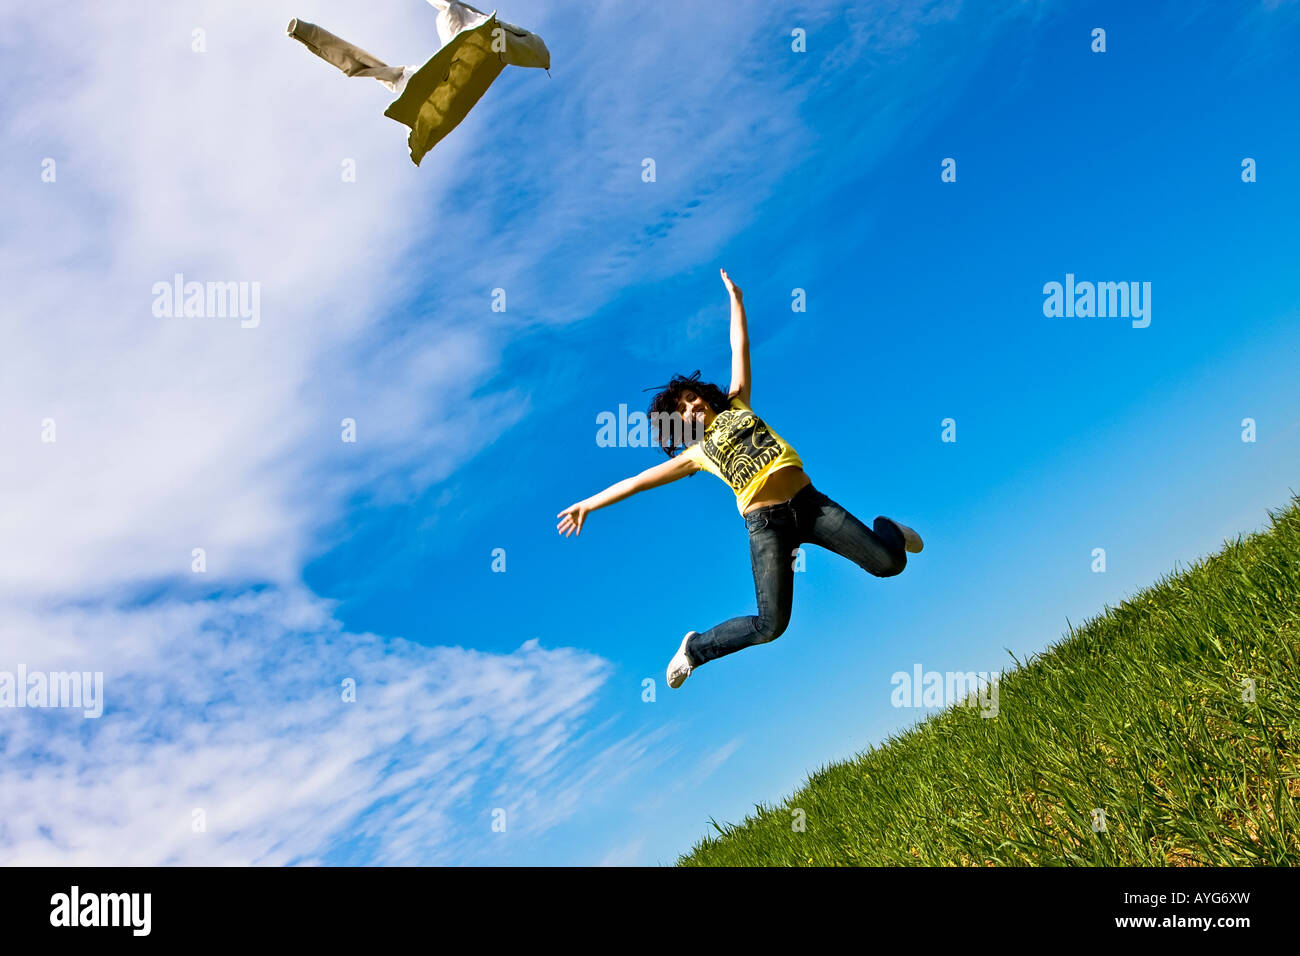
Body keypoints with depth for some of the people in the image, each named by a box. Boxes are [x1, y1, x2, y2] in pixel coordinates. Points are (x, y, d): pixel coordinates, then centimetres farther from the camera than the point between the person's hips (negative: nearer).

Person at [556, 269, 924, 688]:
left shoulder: (736, 408, 19)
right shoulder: (697, 455, 12)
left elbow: (739, 348, 21)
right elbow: (640, 480, 10)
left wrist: (735, 300, 19)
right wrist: (587, 505, 7)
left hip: (809, 501, 2)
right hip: (766, 522, -2)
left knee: (889, 562, -6)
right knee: (770, 625, -11)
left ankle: (887, 529, 32)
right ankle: (694, 648, 14)